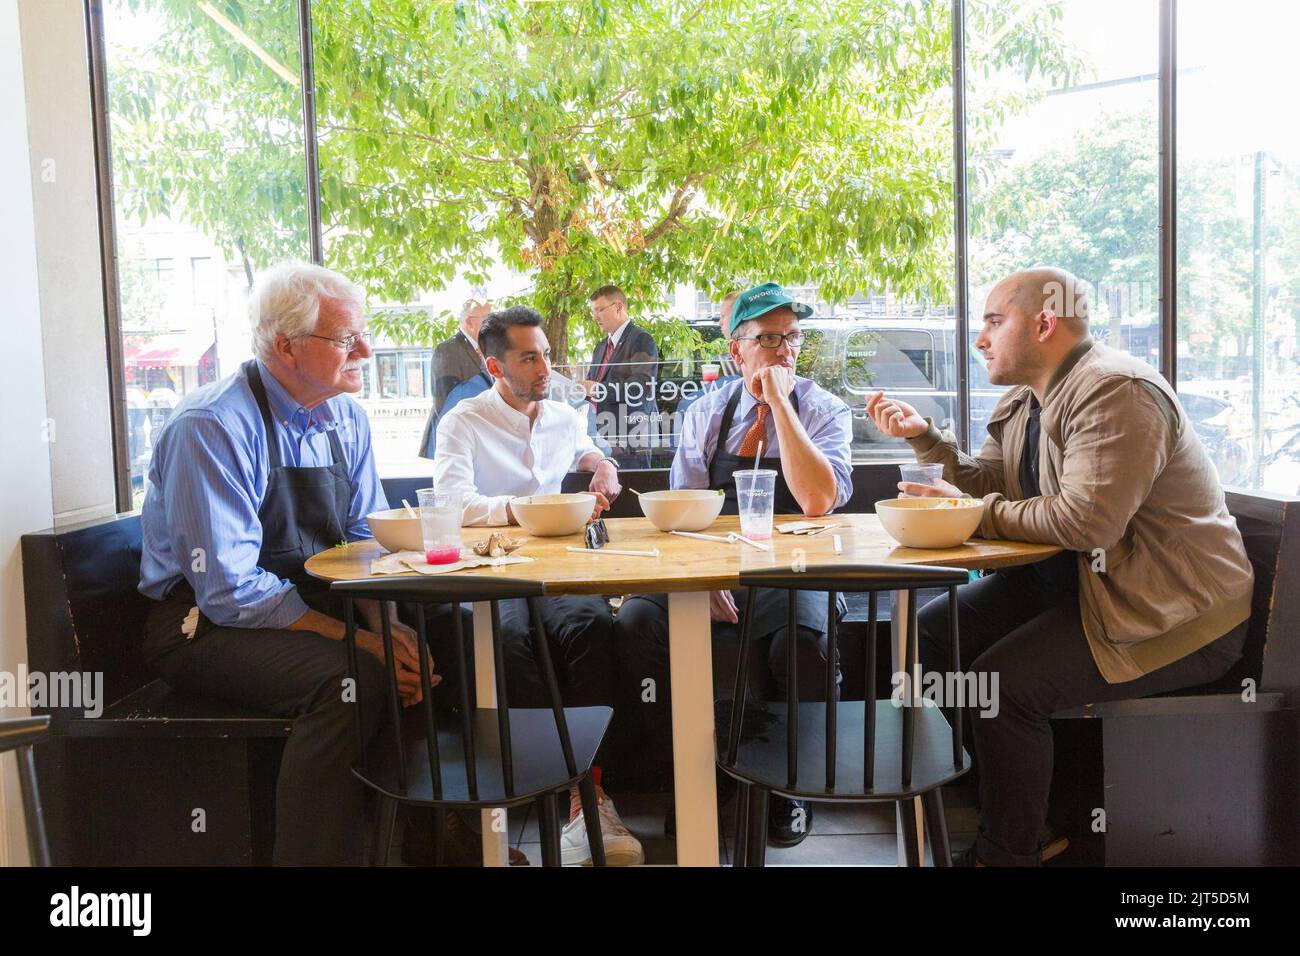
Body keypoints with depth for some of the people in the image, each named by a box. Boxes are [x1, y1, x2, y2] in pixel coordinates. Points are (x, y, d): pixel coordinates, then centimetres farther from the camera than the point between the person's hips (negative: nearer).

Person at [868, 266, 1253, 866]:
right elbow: (988, 483, 14)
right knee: (928, 635, 2)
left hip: (1173, 614, -10)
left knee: (1002, 682, -25)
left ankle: (1007, 851, -4)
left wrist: (972, 512, -19)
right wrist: (922, 435, 1)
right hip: (1074, 582, 10)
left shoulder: (1117, 392, -19)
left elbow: (1086, 520, -29)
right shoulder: (1024, 400, 11)